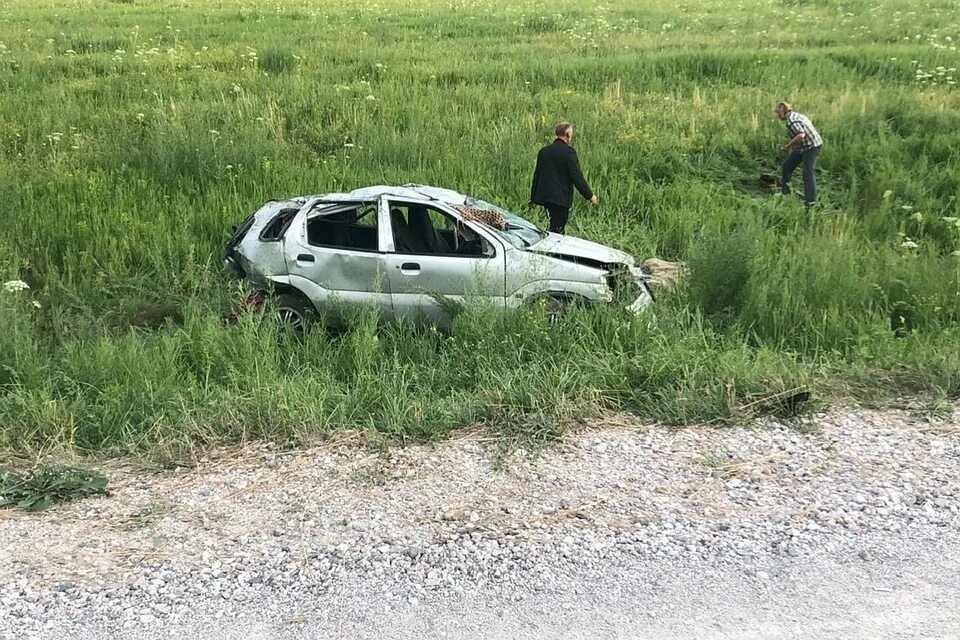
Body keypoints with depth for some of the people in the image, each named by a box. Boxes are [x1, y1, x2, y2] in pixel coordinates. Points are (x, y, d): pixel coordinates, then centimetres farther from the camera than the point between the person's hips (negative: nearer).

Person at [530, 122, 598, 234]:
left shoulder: (544, 151, 9)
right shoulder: (568, 151, -12)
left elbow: (536, 175, 16)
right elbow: (577, 177, -14)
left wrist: (533, 197, 25)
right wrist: (590, 195, -6)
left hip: (545, 195, 7)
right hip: (561, 198, -7)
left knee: (555, 226, 18)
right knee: (557, 228, -4)